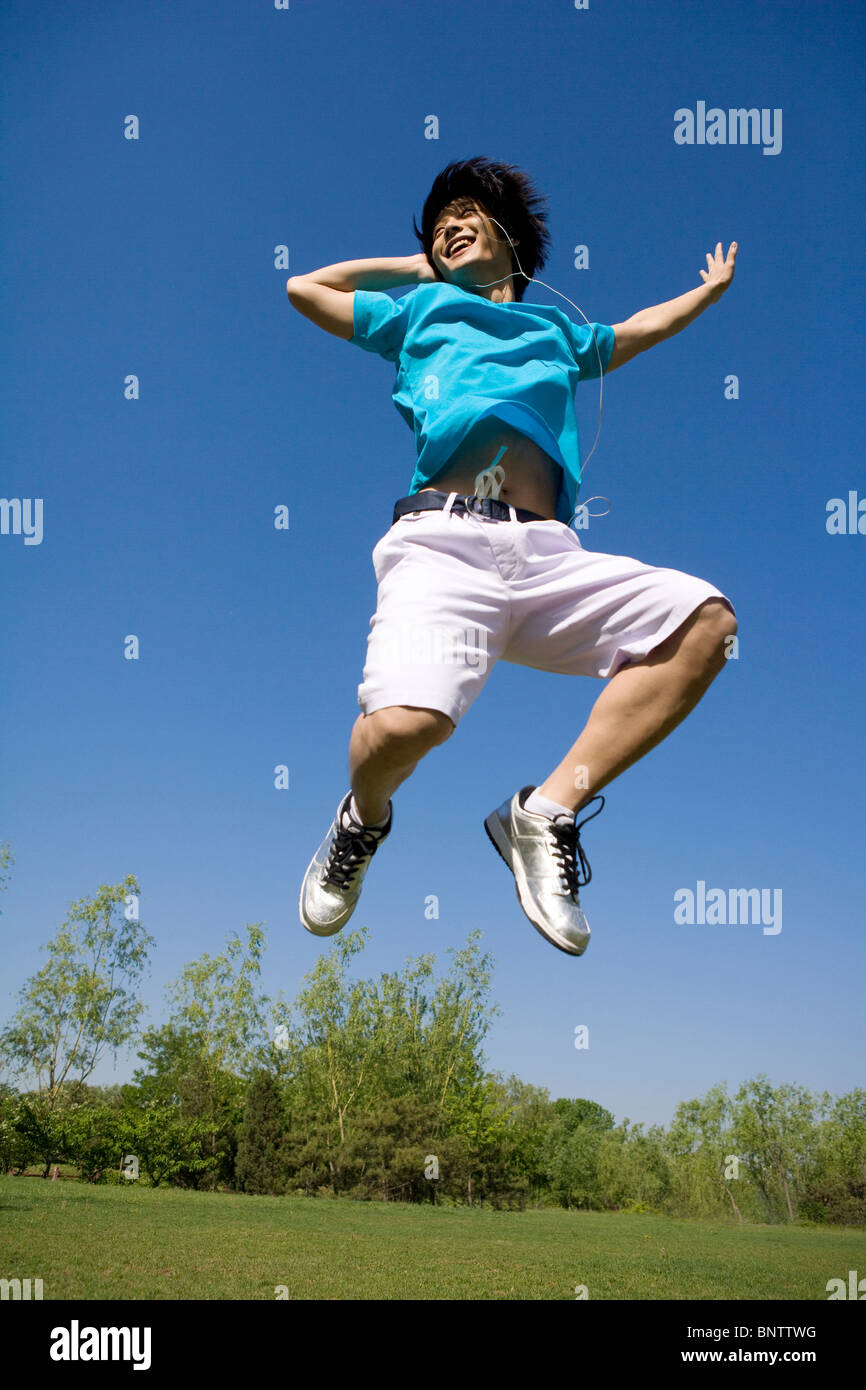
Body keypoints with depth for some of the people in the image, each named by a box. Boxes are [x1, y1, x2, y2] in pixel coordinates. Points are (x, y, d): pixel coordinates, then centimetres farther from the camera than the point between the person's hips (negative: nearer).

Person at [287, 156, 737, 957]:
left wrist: (712, 287, 65)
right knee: (406, 722, -32)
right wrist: (415, 265, 44)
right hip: (442, 540, -3)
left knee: (705, 618, -22)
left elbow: (638, 331, 54)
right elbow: (304, 287, 43)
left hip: (549, 553, 3)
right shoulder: (421, 309, 32)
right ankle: (364, 820, 6)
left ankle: (548, 811, -16)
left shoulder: (558, 330, 36)